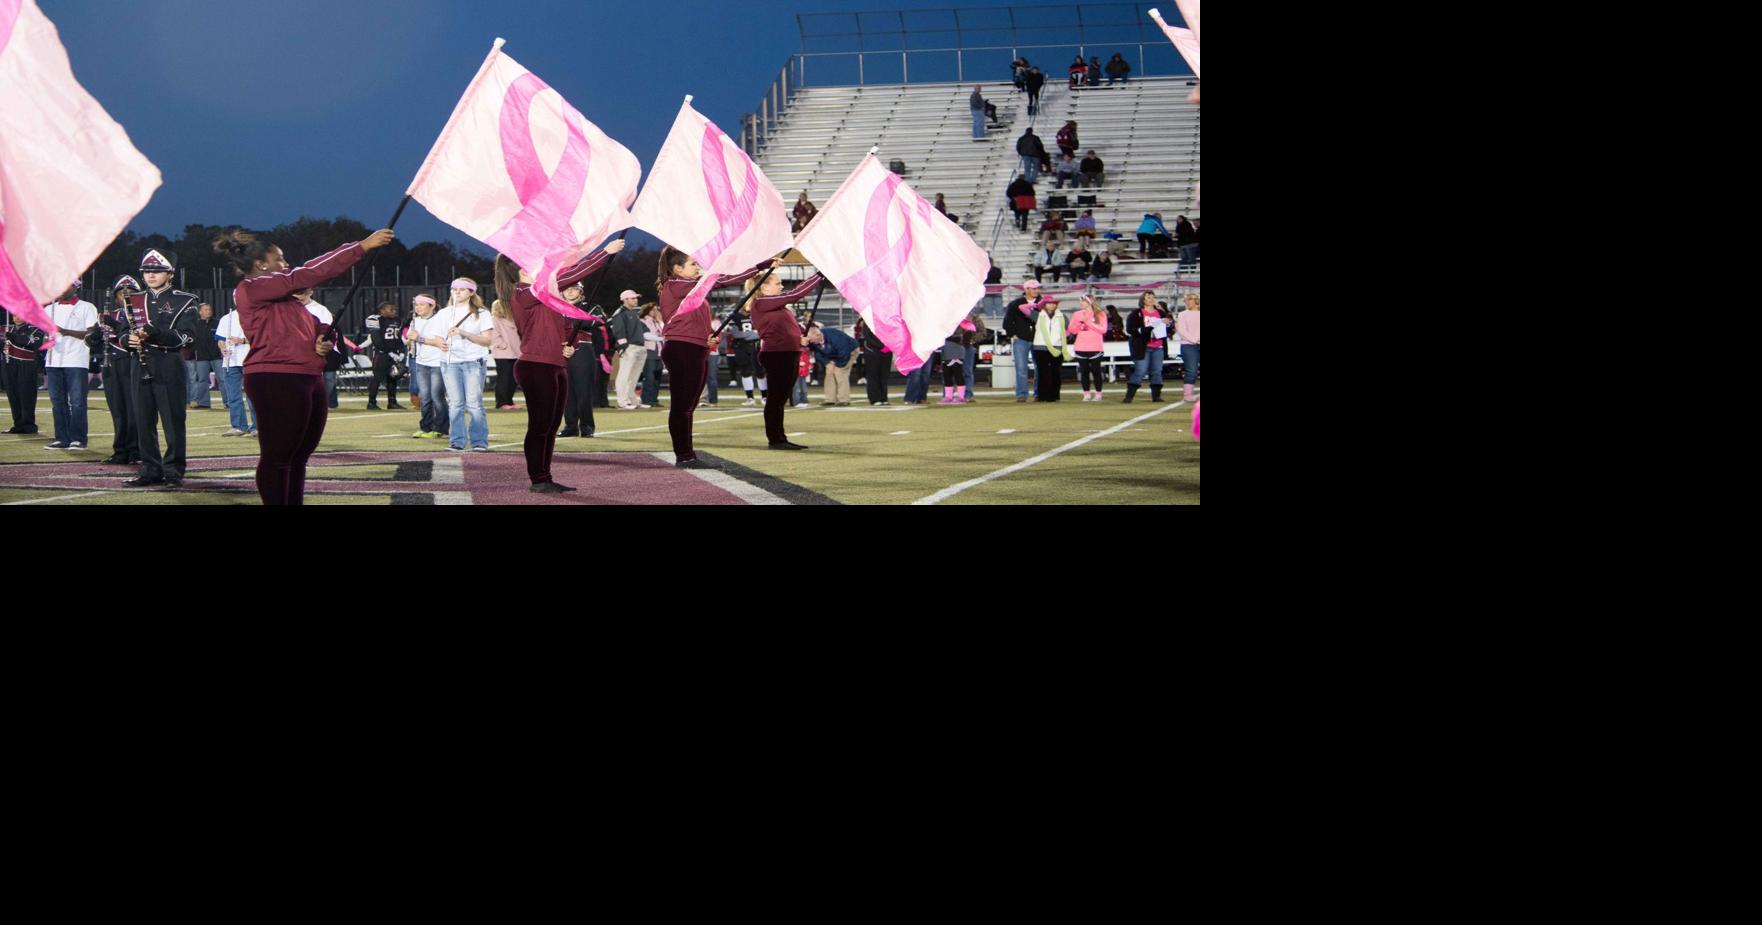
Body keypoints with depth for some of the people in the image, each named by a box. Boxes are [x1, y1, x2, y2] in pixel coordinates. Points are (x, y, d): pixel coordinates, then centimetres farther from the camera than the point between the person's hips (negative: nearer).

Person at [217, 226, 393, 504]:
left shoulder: (280, 297, 22)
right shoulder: (251, 289, -7)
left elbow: (312, 325, 28)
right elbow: (306, 275, -13)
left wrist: (325, 341, 0)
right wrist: (362, 247, -13)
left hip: (308, 380, 10)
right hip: (276, 381, -10)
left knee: (299, 456, 11)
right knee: (277, 456, -6)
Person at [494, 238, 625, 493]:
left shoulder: (542, 292, 14)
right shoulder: (523, 294, -14)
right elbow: (567, 277, -17)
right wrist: (605, 252, -16)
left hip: (556, 366, 10)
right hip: (536, 367, -9)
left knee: (551, 426, 11)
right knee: (540, 425, -4)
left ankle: (545, 479, 16)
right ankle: (538, 480, 1)